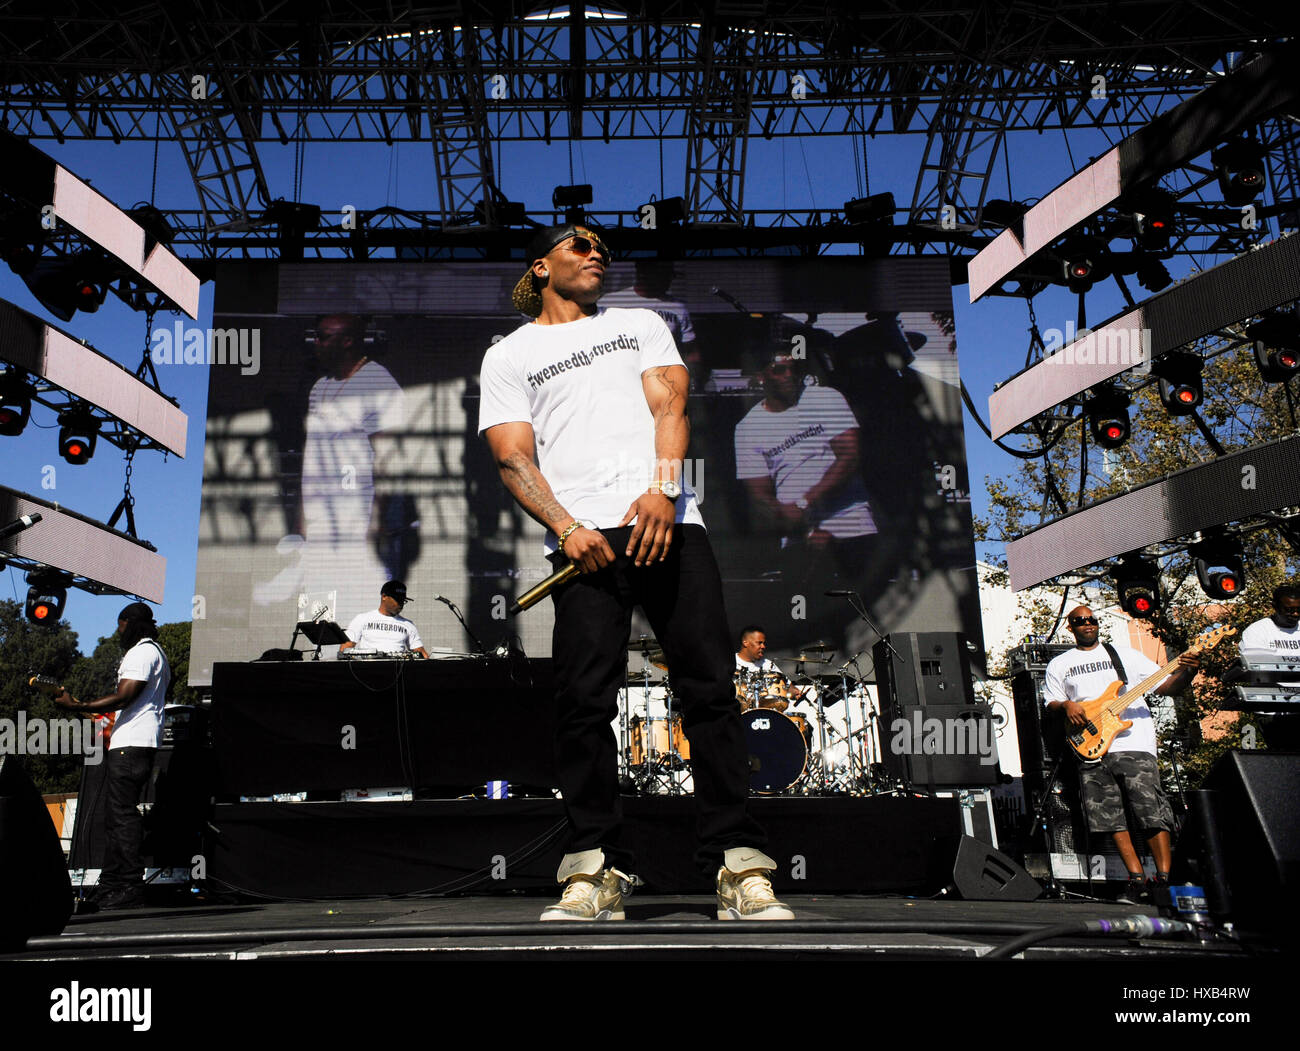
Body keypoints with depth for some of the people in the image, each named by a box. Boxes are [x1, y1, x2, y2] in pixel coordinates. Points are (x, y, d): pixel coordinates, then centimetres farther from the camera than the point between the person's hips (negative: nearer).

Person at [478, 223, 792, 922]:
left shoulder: (641, 323, 25)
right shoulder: (507, 356, 19)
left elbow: (669, 403, 10)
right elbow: (513, 458, 7)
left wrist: (662, 488, -10)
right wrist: (567, 529, -11)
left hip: (669, 521, 1)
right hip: (583, 538, -1)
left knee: (710, 689, -6)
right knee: (584, 701, -10)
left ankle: (740, 867, -2)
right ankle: (597, 870, 0)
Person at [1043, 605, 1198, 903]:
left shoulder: (1124, 654, 15)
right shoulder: (1059, 664, 17)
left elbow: (1164, 686, 12)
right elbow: (1051, 702, 14)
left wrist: (1186, 673, -7)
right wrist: (1066, 705, -8)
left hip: (1133, 742, -2)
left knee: (1152, 811, -10)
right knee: (1108, 817, -1)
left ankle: (1164, 879, -5)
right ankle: (1137, 879, 8)